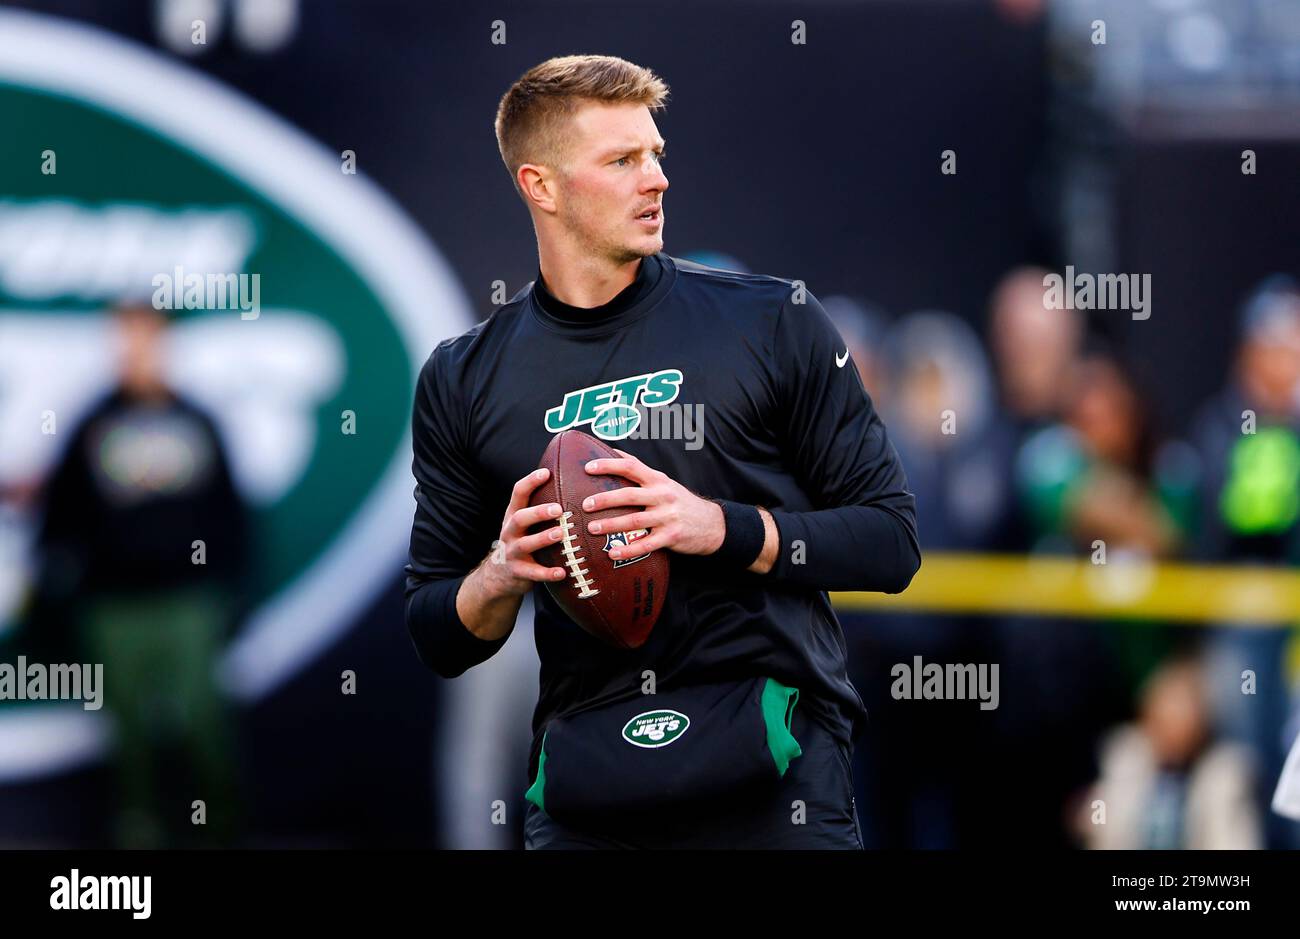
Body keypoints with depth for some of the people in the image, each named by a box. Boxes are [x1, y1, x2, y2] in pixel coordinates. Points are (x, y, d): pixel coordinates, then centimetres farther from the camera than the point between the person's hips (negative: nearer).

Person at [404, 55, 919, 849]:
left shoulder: (774, 322, 1)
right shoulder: (464, 380, 7)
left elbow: (893, 541, -1)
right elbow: (439, 641, 10)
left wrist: (724, 531, -15)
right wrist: (503, 576, -11)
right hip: (584, 799, 2)